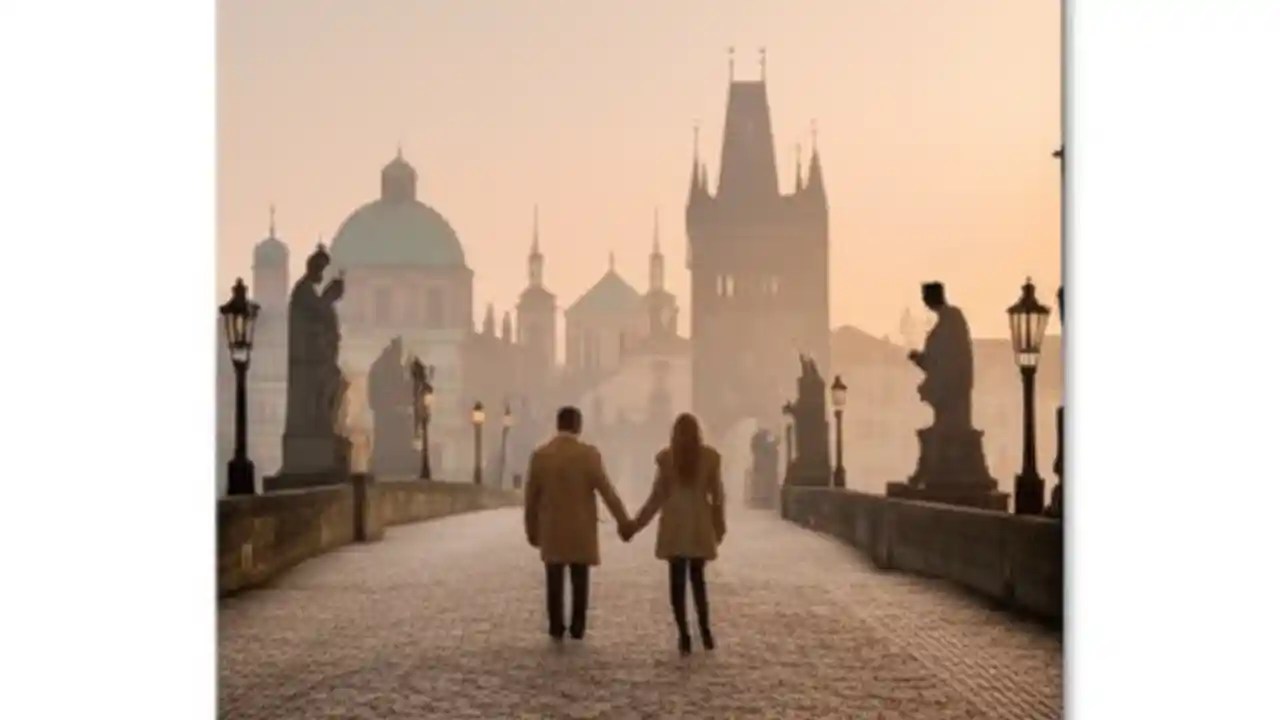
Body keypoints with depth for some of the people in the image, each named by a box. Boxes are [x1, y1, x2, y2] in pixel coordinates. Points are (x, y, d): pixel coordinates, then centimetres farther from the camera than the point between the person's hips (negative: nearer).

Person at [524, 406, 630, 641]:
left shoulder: (539, 455, -5)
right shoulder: (589, 454, -13)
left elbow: (531, 497, 1)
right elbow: (607, 491, -12)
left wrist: (532, 529, 12)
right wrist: (623, 521, -2)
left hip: (551, 530, 2)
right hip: (581, 529, -2)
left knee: (555, 582, 8)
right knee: (579, 581, 8)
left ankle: (557, 629, 10)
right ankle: (577, 628, 9)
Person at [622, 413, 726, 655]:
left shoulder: (666, 457, -4)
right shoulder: (710, 456, -1)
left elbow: (657, 495, -3)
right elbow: (717, 494, 2)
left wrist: (636, 524, 5)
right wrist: (719, 526, 14)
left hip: (674, 526, -1)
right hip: (700, 526, 1)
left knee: (677, 580, 3)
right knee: (698, 578, 14)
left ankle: (684, 637, -1)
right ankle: (705, 631, 5)